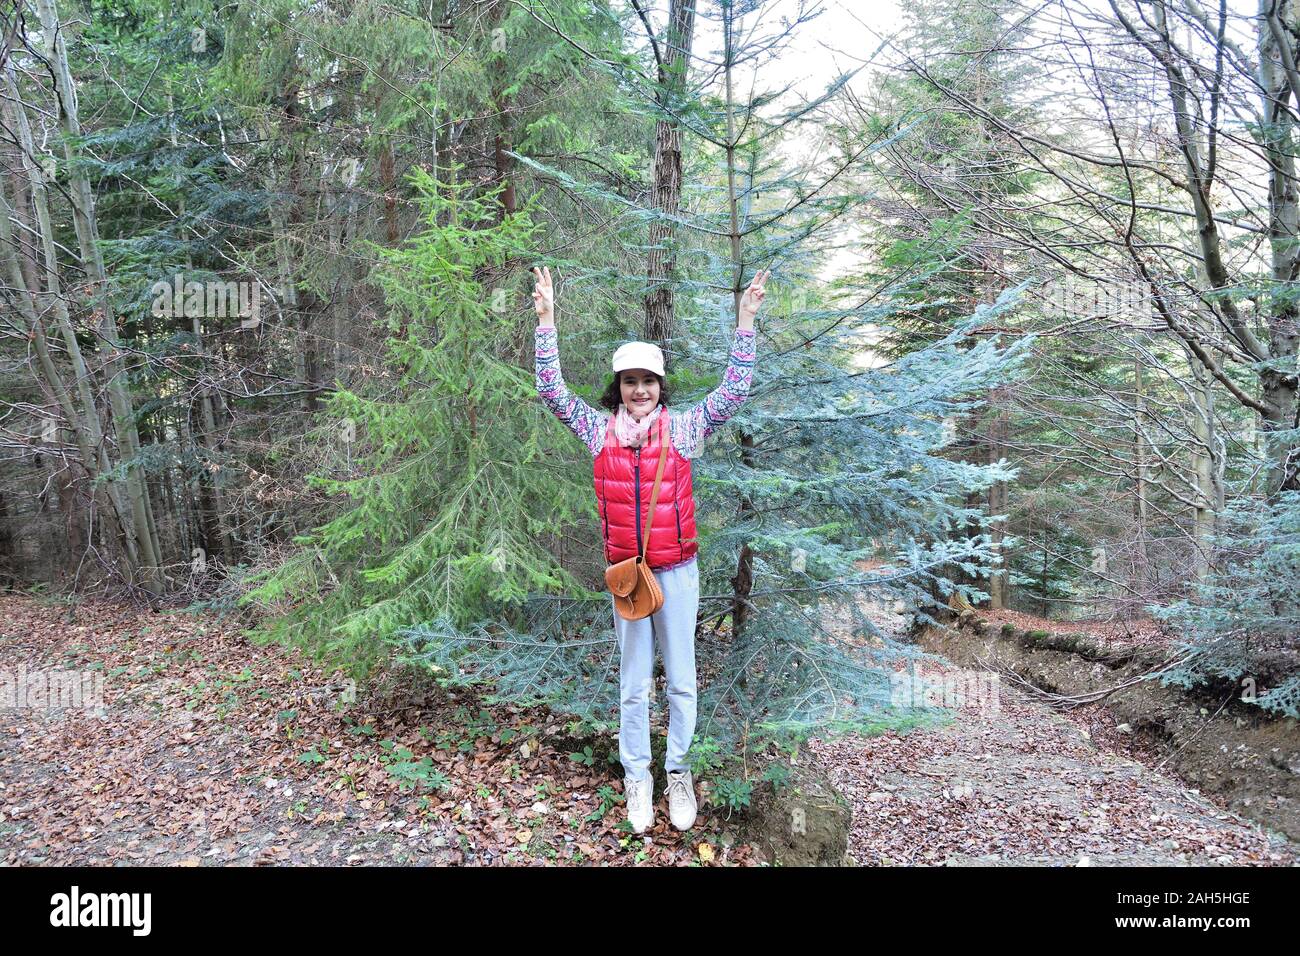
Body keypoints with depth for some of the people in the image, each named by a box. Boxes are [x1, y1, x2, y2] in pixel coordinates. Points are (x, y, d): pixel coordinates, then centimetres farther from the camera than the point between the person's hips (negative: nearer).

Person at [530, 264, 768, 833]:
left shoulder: (682, 427, -3)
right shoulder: (600, 430, 1)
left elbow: (733, 391, -6)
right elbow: (551, 391, 0)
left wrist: (745, 322, -11)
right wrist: (546, 320, -5)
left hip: (677, 569, -1)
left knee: (681, 679, 9)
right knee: (633, 685, 10)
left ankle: (678, 772, 25)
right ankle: (637, 780, 22)